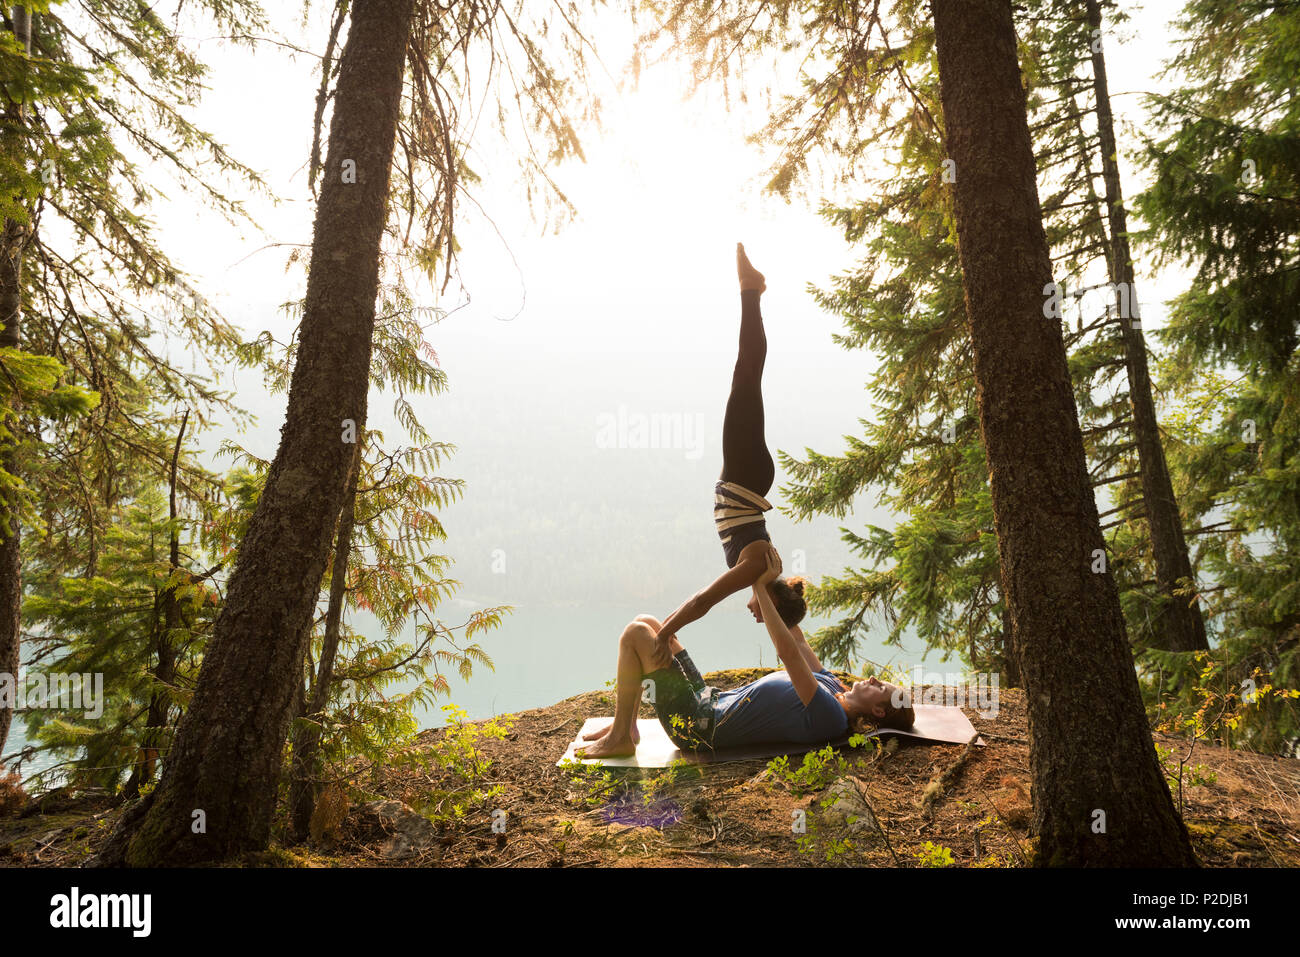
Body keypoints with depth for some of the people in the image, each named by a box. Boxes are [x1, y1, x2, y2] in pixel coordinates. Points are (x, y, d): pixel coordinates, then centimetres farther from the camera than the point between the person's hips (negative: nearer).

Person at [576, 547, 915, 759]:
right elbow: (797, 639, 11)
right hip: (712, 700, 10)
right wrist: (767, 593, -7)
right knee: (645, 622, 10)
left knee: (635, 633, -14)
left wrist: (761, 588, -24)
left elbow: (789, 653, -28)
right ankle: (626, 724, 15)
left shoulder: (829, 717, -22)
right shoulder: (832, 685, 8)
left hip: (698, 727, -10)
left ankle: (619, 738, -2)